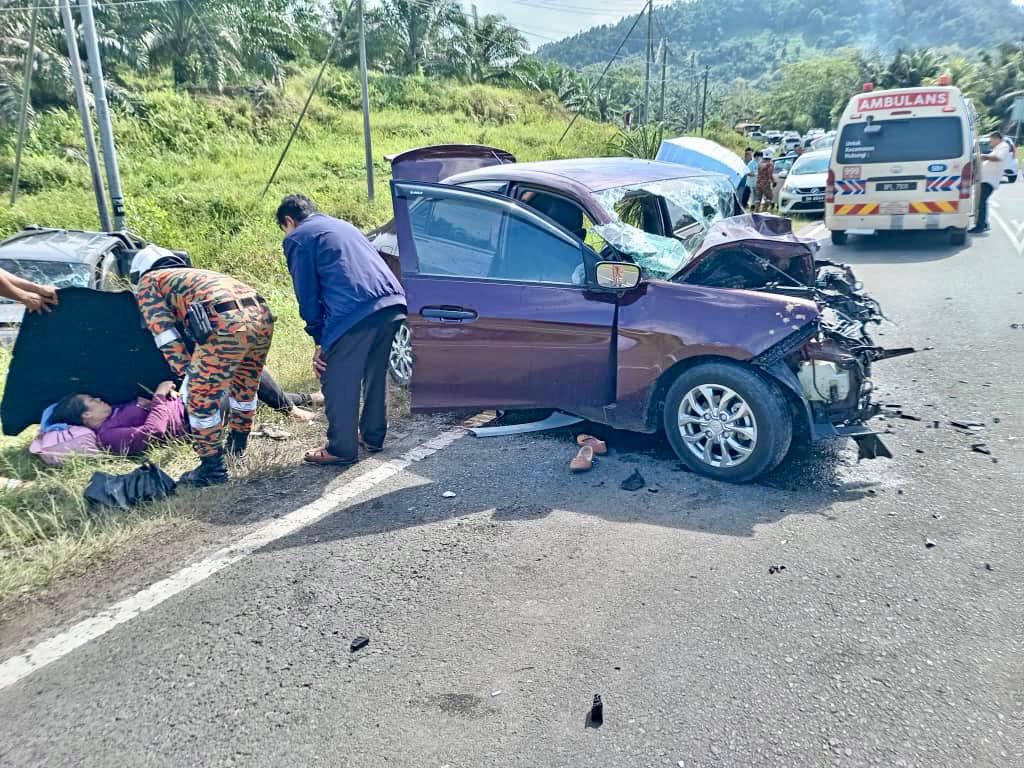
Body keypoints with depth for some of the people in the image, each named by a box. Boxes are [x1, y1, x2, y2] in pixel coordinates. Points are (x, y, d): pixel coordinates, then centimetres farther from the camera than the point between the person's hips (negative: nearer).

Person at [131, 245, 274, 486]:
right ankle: (238, 444, 46)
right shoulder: (197, 275, 41)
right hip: (262, 314, 8)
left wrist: (185, 371, 11)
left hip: (226, 322, -8)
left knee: (201, 396, 7)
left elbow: (164, 331, 9)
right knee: (245, 385, 28)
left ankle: (213, 468, 16)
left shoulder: (147, 282, 22)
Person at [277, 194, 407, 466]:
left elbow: (307, 294, 5)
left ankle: (341, 449, 20)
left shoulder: (297, 239, 10)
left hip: (354, 314, -7)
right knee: (376, 373, 23)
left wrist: (320, 341, 14)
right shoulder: (342, 225, 32)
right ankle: (373, 436, 37)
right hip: (393, 304, 8)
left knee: (338, 383, 9)